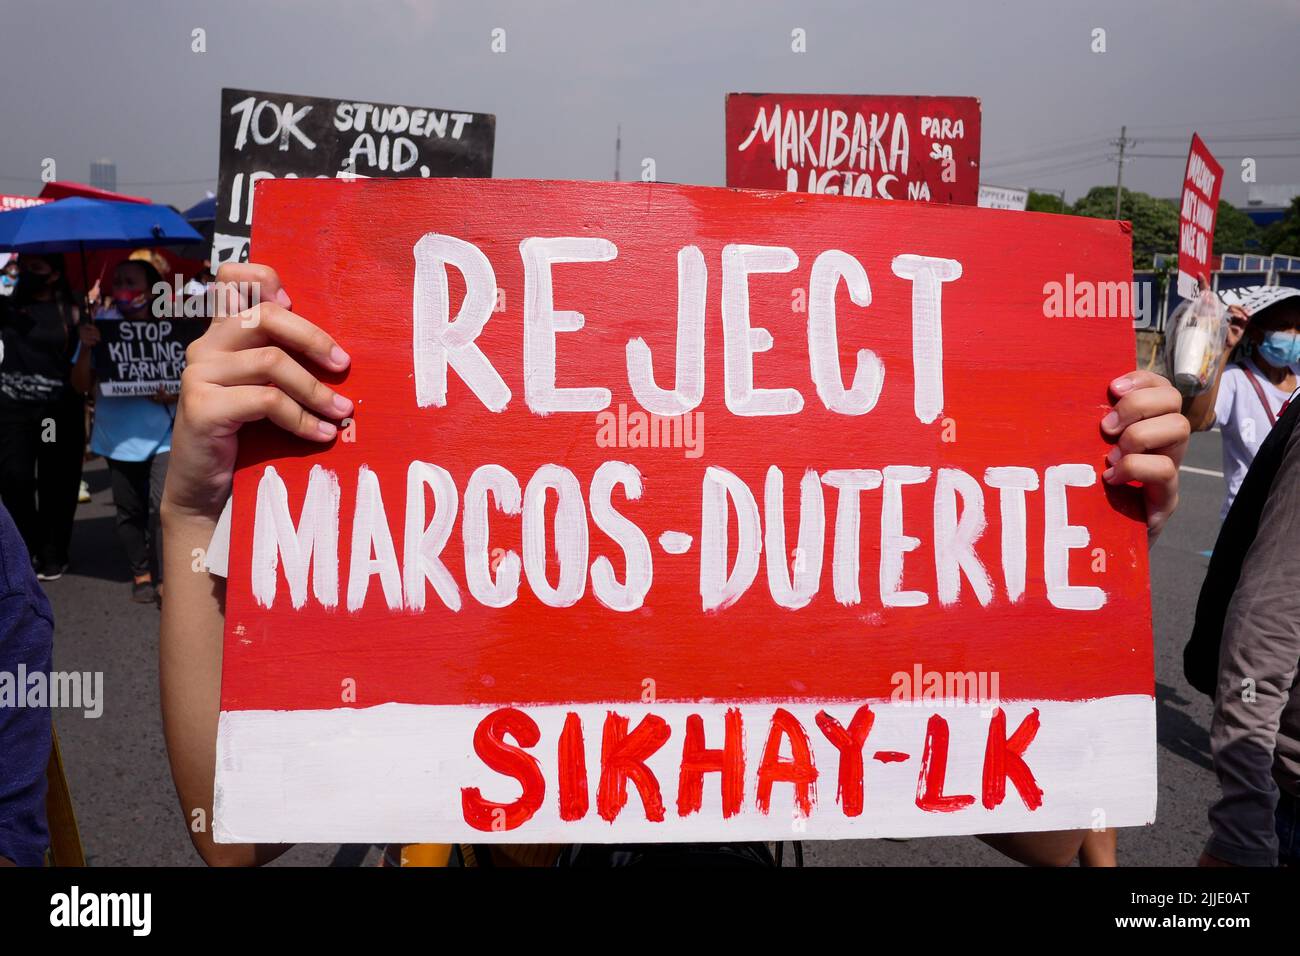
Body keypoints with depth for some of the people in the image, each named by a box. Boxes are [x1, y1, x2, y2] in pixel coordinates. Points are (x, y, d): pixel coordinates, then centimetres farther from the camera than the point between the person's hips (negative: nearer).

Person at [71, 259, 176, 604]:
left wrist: (174, 396, -19)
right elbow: (81, 385, 0)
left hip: (163, 436, -2)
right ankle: (142, 574, 26)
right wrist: (86, 349, -17)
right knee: (129, 511, 11)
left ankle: (166, 577, -5)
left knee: (164, 506, -16)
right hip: (118, 437, 3)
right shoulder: (102, 327, 1)